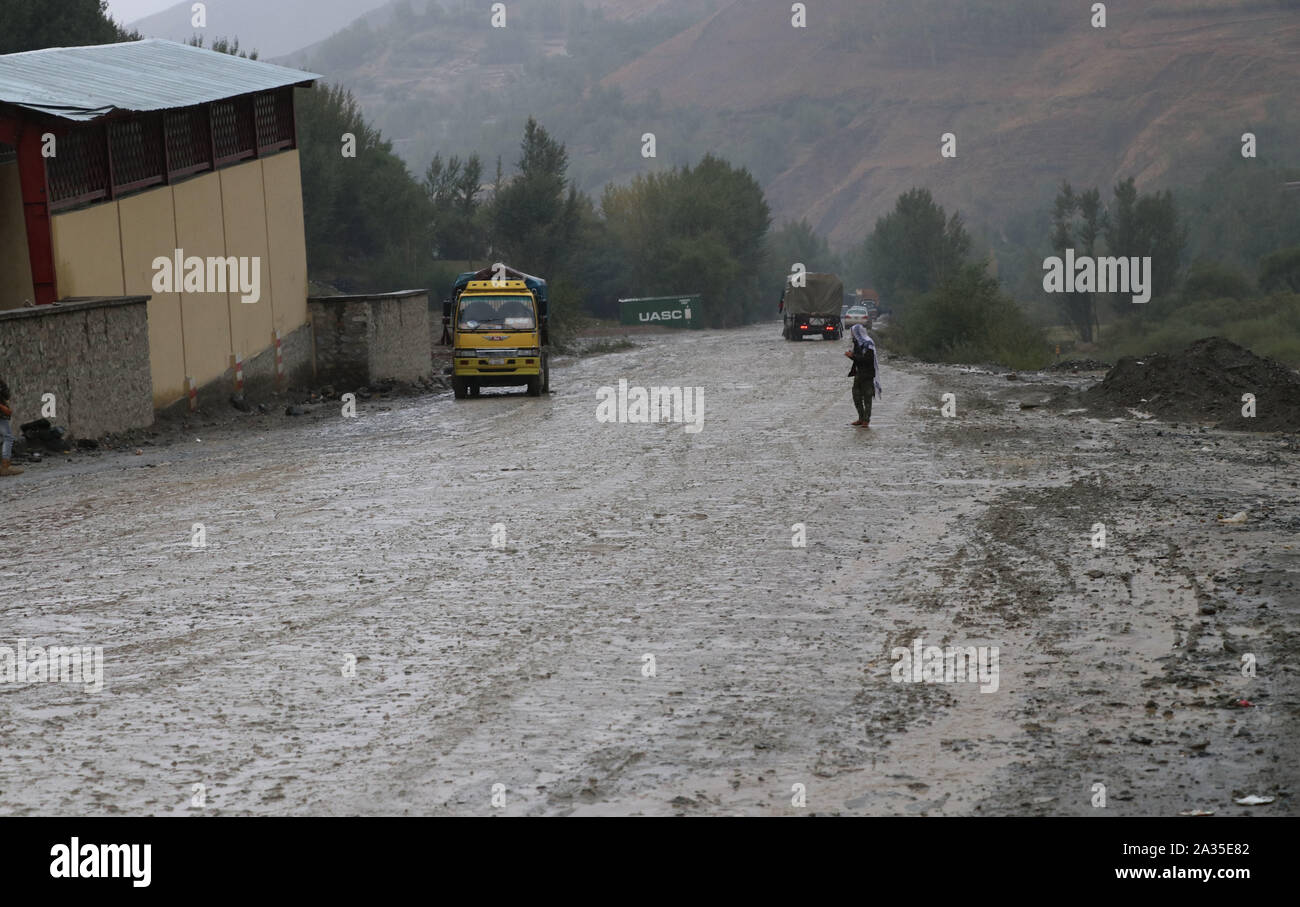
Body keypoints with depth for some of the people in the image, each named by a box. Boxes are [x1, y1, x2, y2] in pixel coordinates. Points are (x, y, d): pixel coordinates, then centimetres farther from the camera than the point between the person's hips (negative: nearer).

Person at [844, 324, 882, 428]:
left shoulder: (868, 344, -15)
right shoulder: (858, 343, 12)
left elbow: (866, 359, -23)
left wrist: (852, 356, -20)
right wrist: (851, 354, -2)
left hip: (867, 375, -9)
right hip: (858, 374, 9)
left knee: (867, 398, -4)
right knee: (856, 397, 12)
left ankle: (866, 421, 0)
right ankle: (861, 418, 22)